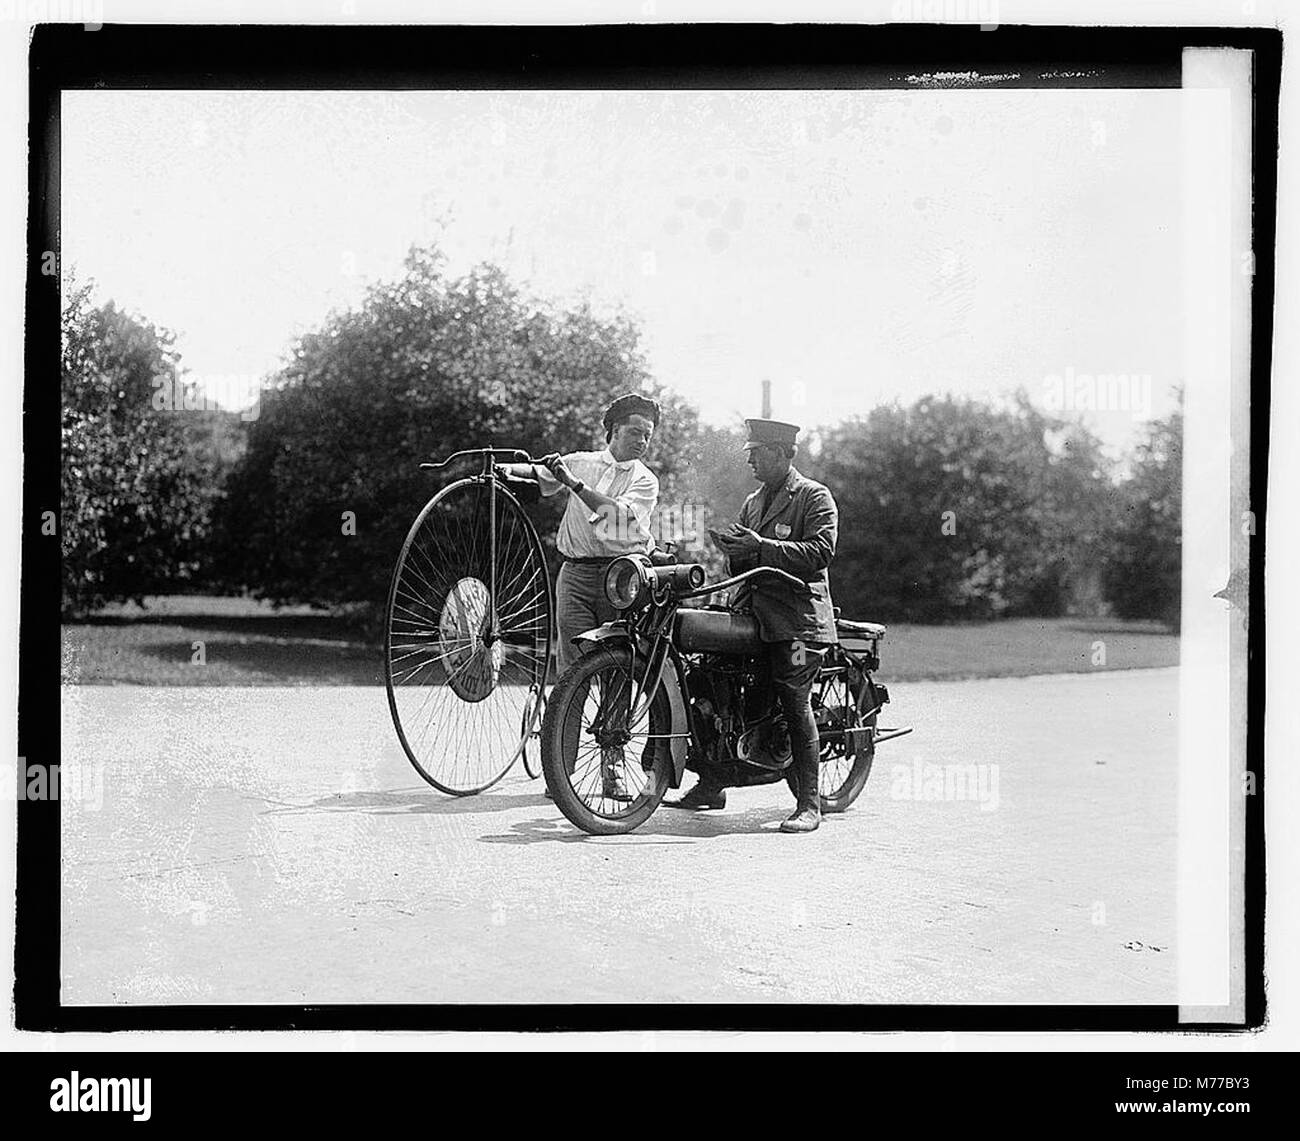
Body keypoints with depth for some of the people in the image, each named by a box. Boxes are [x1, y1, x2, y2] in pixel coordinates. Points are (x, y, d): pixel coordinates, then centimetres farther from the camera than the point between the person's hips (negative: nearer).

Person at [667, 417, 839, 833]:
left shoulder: (814, 497, -1)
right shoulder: (753, 502, 24)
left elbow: (820, 552, -14)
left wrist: (762, 547, -19)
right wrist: (732, 546, 2)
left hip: (798, 616, -7)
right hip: (752, 610, 7)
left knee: (793, 699, -15)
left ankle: (809, 803, -10)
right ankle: (711, 786, 10)